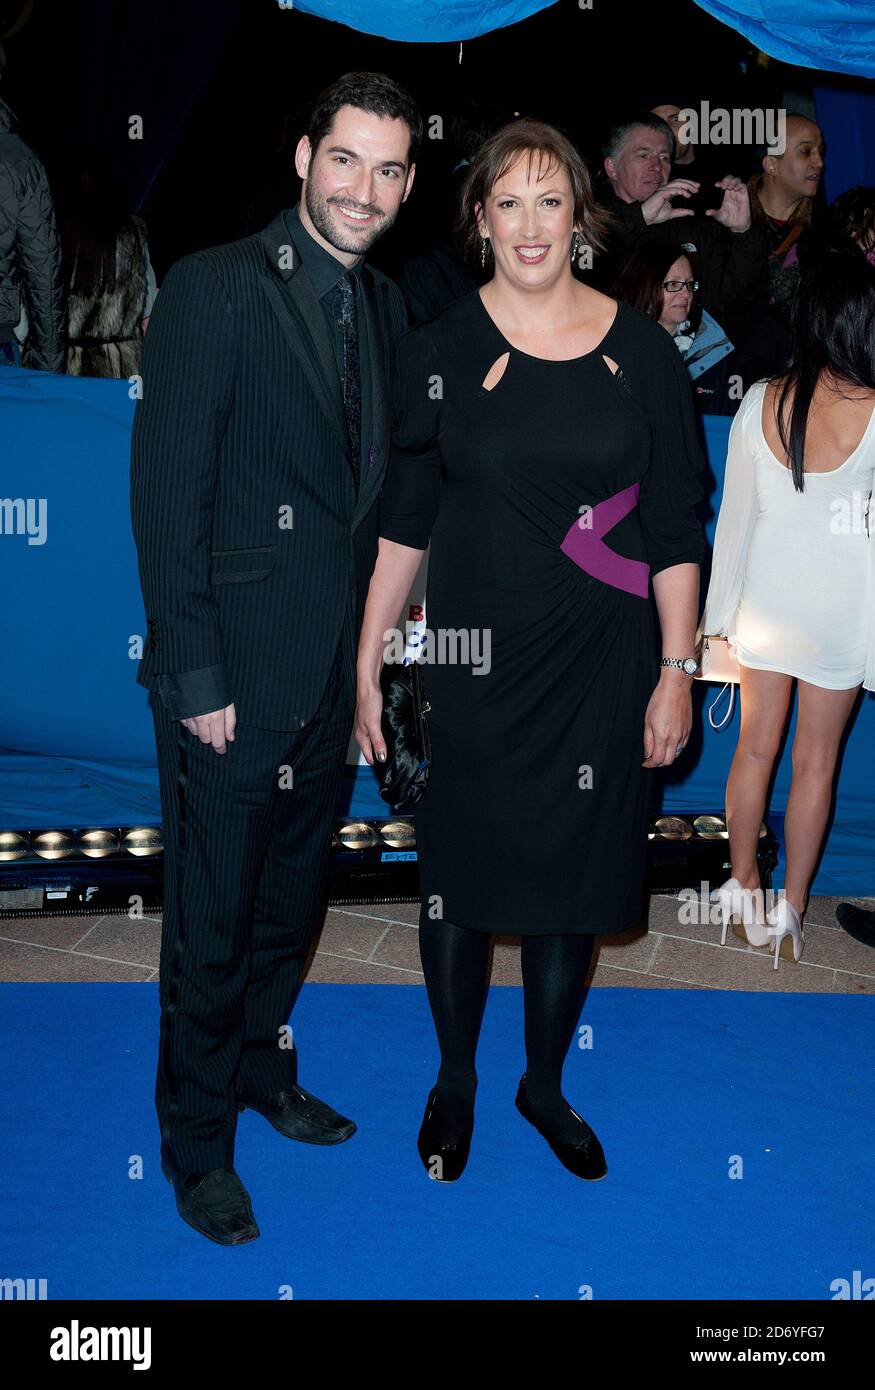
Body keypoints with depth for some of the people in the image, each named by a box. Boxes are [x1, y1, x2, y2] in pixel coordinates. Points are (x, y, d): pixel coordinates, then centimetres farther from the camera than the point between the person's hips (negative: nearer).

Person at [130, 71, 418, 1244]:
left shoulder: (385, 309, 9)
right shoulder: (213, 289, -12)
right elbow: (166, 494, -15)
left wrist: (373, 647, 8)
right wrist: (196, 677, -17)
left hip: (335, 666, 6)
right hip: (235, 672, -6)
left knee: (293, 898, 20)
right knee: (212, 918, 7)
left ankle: (265, 1073, 42)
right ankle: (197, 1142, 27)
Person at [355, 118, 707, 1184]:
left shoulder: (640, 350, 2)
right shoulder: (440, 348, 0)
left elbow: (675, 527, 3)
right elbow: (404, 520, 1)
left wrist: (677, 671, -1)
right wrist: (367, 665, -2)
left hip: (603, 666, 1)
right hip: (474, 659, 0)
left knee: (573, 876, 10)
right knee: (460, 869, 8)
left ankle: (545, 1084, 31)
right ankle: (455, 1082, 31)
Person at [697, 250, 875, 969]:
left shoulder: (761, 401, -9)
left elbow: (735, 512, -2)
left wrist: (720, 606, 9)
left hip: (767, 599, 3)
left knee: (756, 747, 16)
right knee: (816, 761, 11)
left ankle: (742, 885, 30)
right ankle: (791, 910, 22)